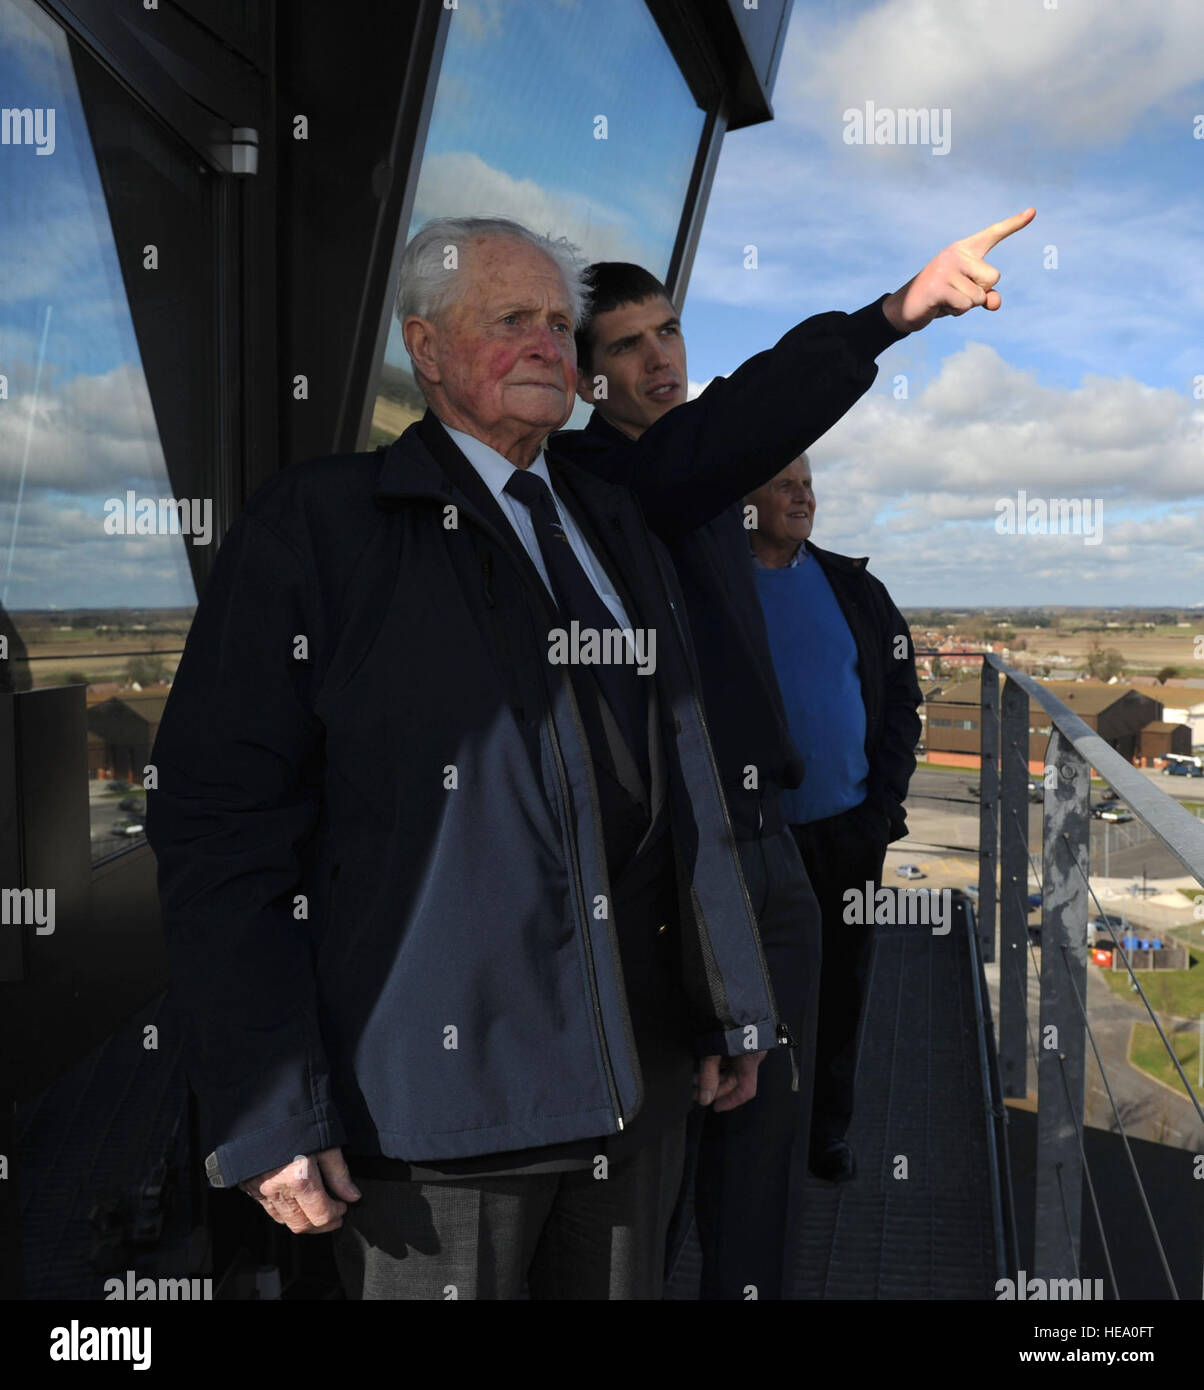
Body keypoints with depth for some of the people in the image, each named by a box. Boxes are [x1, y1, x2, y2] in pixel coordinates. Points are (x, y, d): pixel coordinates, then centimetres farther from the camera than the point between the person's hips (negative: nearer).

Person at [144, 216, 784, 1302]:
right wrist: (265, 1116, -13)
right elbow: (218, 821, -10)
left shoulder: (614, 528, 13)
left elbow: (682, 767, 12)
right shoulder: (316, 523, -5)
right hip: (439, 1089, -5)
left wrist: (733, 1007, 11)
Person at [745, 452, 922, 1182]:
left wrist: (885, 804, -2)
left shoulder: (856, 588, 6)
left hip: (850, 825, 3)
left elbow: (902, 699, 7)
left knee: (842, 982, 11)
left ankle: (830, 1125, 28)